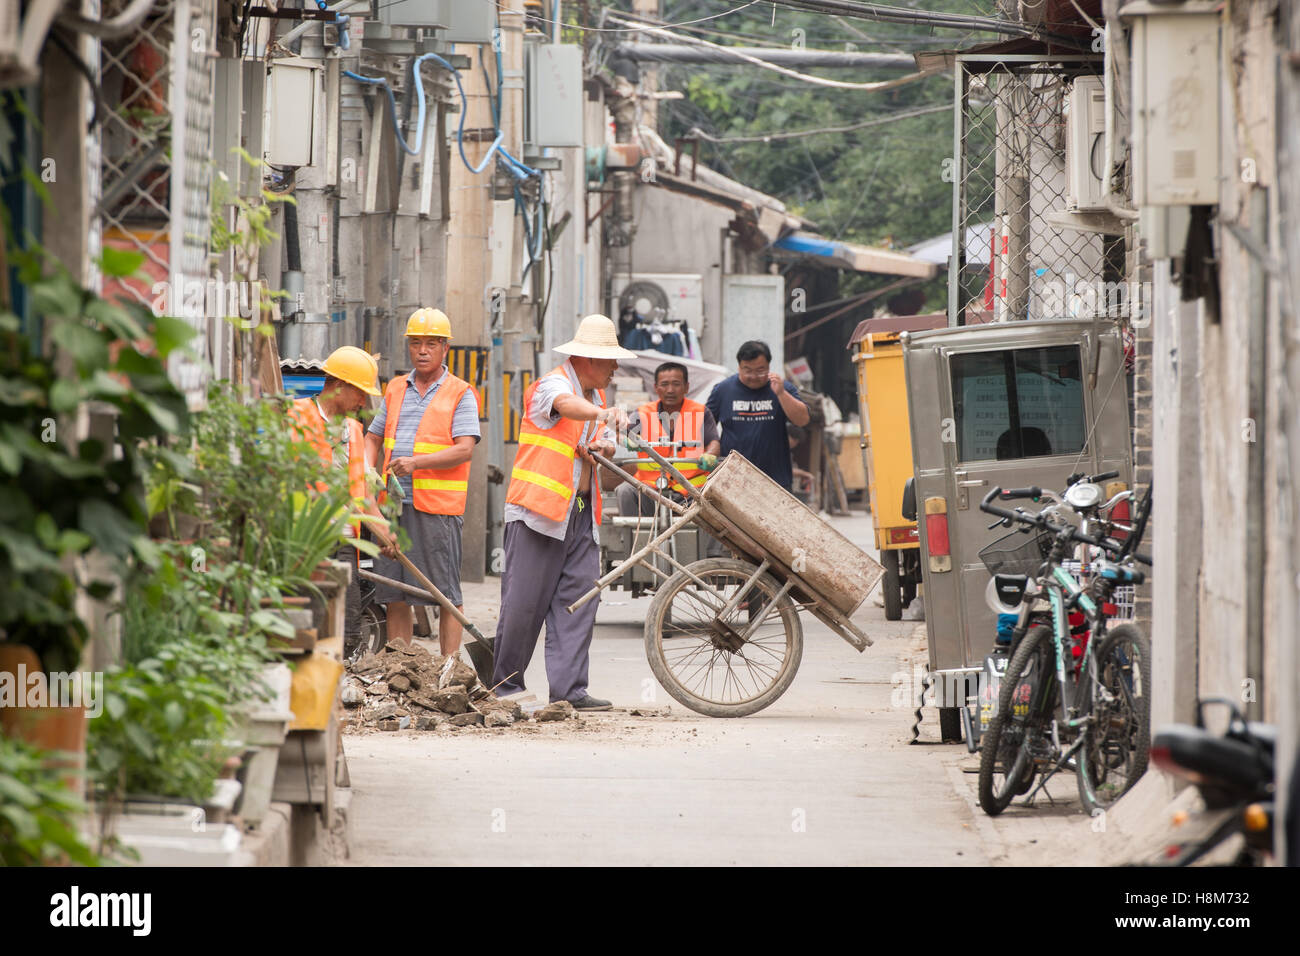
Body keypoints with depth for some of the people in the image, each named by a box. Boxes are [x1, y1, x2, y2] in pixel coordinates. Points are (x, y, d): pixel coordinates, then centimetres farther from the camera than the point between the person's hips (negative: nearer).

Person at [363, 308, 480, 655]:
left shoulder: (460, 394, 1)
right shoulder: (396, 390, 18)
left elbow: (464, 449, -11)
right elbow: (373, 438, 26)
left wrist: (417, 462, -23)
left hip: (437, 506, -5)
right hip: (393, 503, 5)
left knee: (446, 593, -5)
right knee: (395, 594, 5)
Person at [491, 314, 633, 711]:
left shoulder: (597, 395, 19)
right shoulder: (553, 384, -7)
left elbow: (608, 444, 18)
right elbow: (566, 404, -31)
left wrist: (601, 447, -7)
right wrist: (601, 413, -51)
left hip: (581, 514, 8)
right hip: (538, 510, -8)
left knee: (578, 599, -3)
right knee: (525, 601, -5)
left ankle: (569, 688, -4)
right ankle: (505, 683, 7)